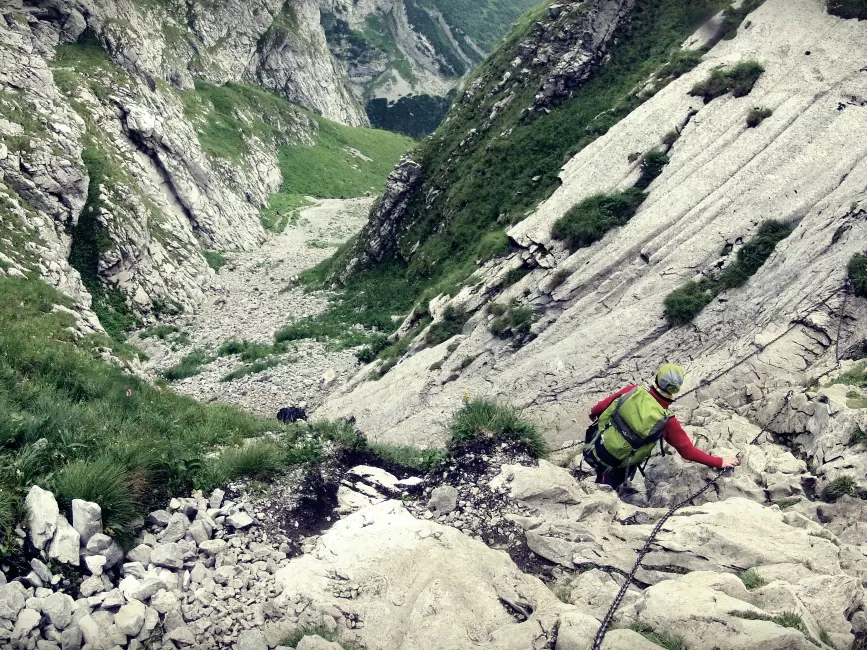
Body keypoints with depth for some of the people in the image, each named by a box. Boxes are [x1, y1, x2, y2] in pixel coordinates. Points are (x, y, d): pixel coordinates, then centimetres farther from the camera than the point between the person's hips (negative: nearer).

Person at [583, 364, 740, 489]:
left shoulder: (633, 391, -17)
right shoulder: (667, 423, -23)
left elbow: (603, 406, -3)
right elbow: (688, 451, -14)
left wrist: (593, 413, 20)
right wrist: (720, 462, -4)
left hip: (592, 448, 2)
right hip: (611, 468, -2)